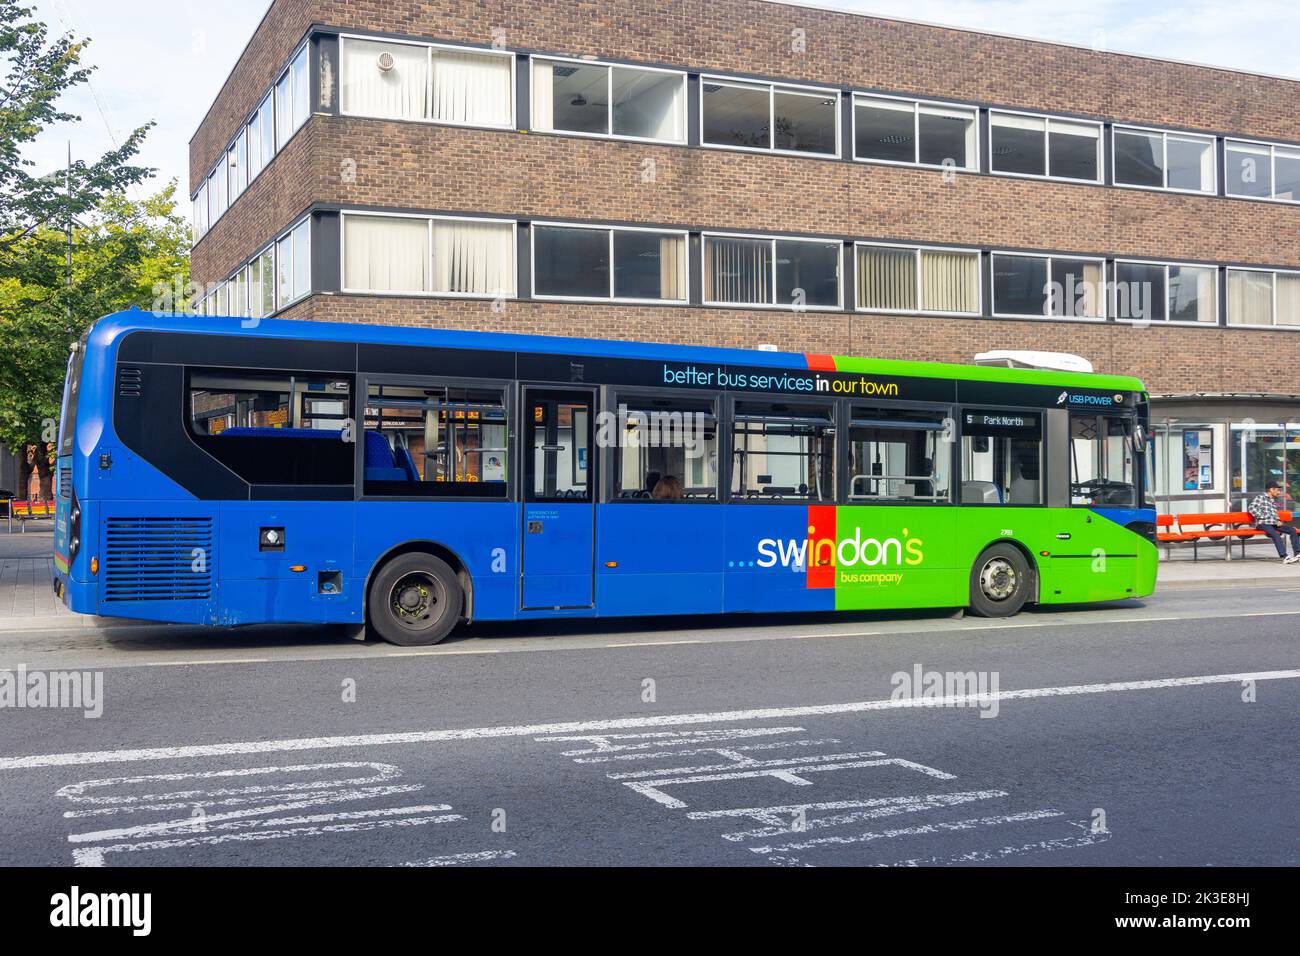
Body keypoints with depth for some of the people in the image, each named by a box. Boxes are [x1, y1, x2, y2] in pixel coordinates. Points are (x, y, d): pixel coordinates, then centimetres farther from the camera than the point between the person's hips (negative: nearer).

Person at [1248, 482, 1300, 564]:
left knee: (1292, 530, -10)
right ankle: (1284, 557, -43)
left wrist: (1278, 520, 9)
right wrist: (1262, 518, -16)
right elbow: (1251, 508, -14)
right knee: (1275, 534, -35)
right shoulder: (1260, 497, -1)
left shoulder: (1273, 500, 23)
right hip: (1263, 524, -8)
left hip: (1274, 524, 8)